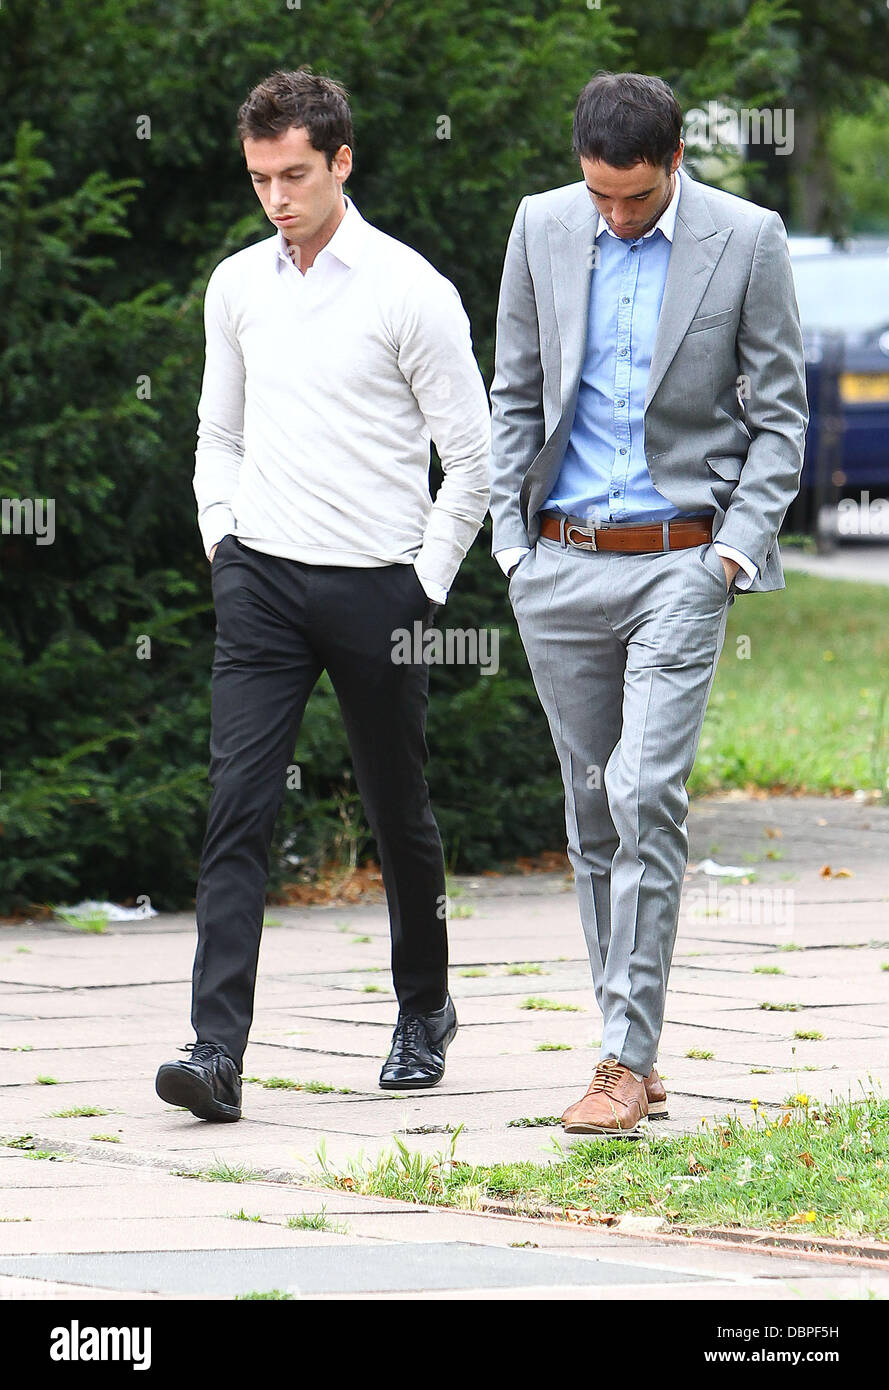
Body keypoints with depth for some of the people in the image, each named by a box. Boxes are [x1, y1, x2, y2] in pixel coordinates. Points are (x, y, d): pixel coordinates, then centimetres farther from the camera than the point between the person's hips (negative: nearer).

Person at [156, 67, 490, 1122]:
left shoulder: (407, 290, -6)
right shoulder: (236, 286, 9)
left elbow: (472, 452, -2)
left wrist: (427, 582, -3)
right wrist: (220, 541, 10)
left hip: (372, 587, -3)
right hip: (260, 581, 3)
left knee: (397, 812, 10)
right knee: (238, 805, -10)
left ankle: (424, 1010, 33)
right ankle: (217, 1052, -17)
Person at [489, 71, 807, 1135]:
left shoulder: (747, 240, -3)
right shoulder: (542, 227, 5)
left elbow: (780, 412, 2)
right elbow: (515, 395, 13)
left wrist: (737, 547, -7)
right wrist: (511, 537, 6)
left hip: (681, 561, -4)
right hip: (560, 567, 4)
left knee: (646, 798, -15)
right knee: (593, 812, 7)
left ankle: (629, 1060, -13)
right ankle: (630, 1055, 14)